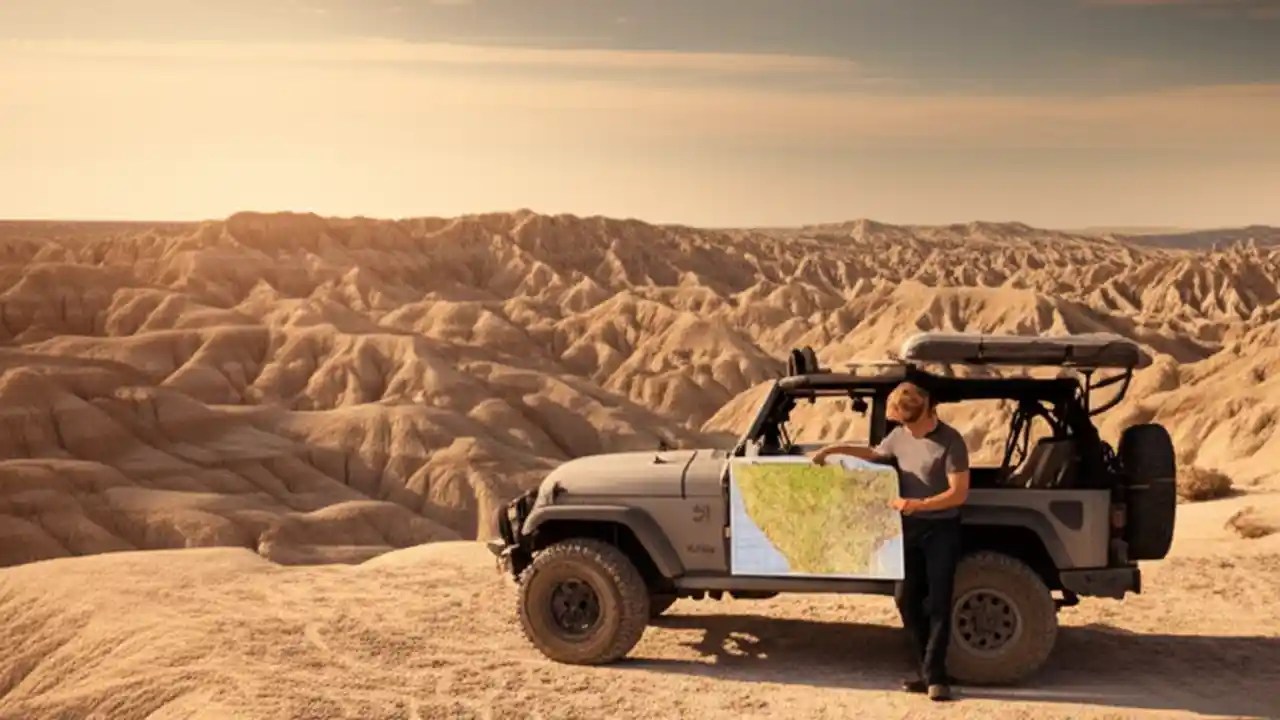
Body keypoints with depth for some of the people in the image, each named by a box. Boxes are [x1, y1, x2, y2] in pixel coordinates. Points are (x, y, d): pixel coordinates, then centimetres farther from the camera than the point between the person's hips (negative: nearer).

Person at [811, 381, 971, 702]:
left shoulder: (950, 441, -16)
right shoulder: (899, 436, 3)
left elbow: (958, 493, -19)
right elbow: (875, 455, 24)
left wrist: (918, 504, -28)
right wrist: (835, 449, 13)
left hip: (941, 529, -6)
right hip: (909, 527, 6)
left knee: (938, 603, -4)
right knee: (907, 599, 7)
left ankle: (935, 676, 0)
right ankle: (925, 671, 18)